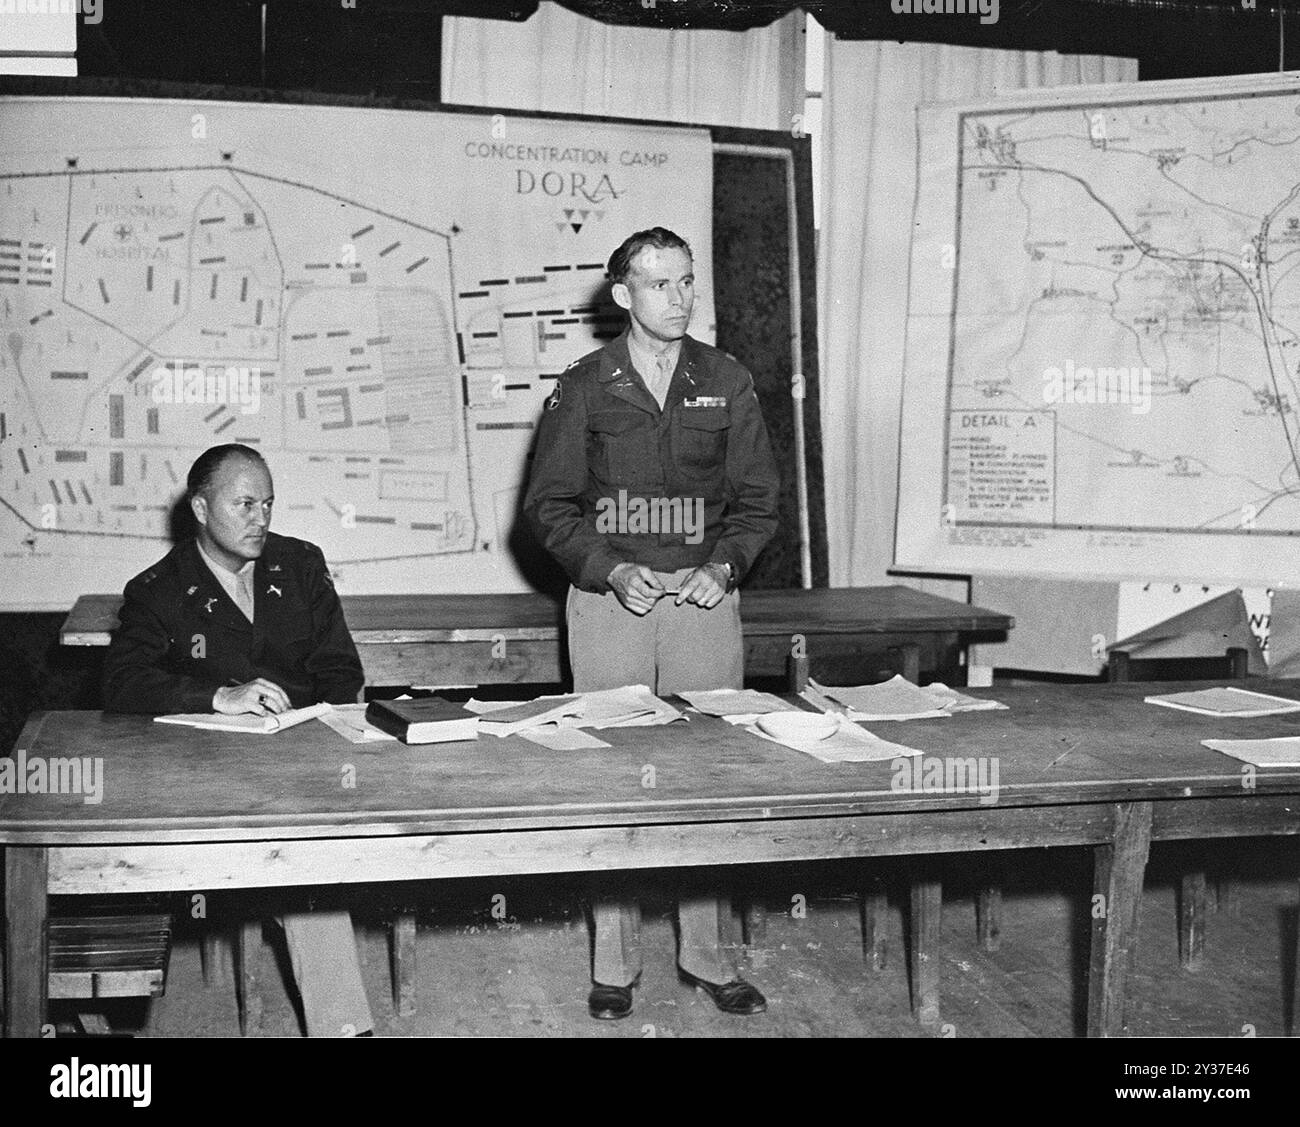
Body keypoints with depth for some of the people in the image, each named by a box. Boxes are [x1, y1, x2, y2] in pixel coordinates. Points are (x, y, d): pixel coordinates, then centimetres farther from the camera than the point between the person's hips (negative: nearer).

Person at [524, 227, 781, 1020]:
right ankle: (615, 961, 11)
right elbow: (549, 505, 3)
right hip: (610, 598, -1)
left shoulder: (728, 384, 8)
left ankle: (706, 953, 15)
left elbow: (758, 500, 10)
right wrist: (612, 570, -11)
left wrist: (722, 566, -7)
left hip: (706, 595, 2)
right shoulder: (585, 387, 3)